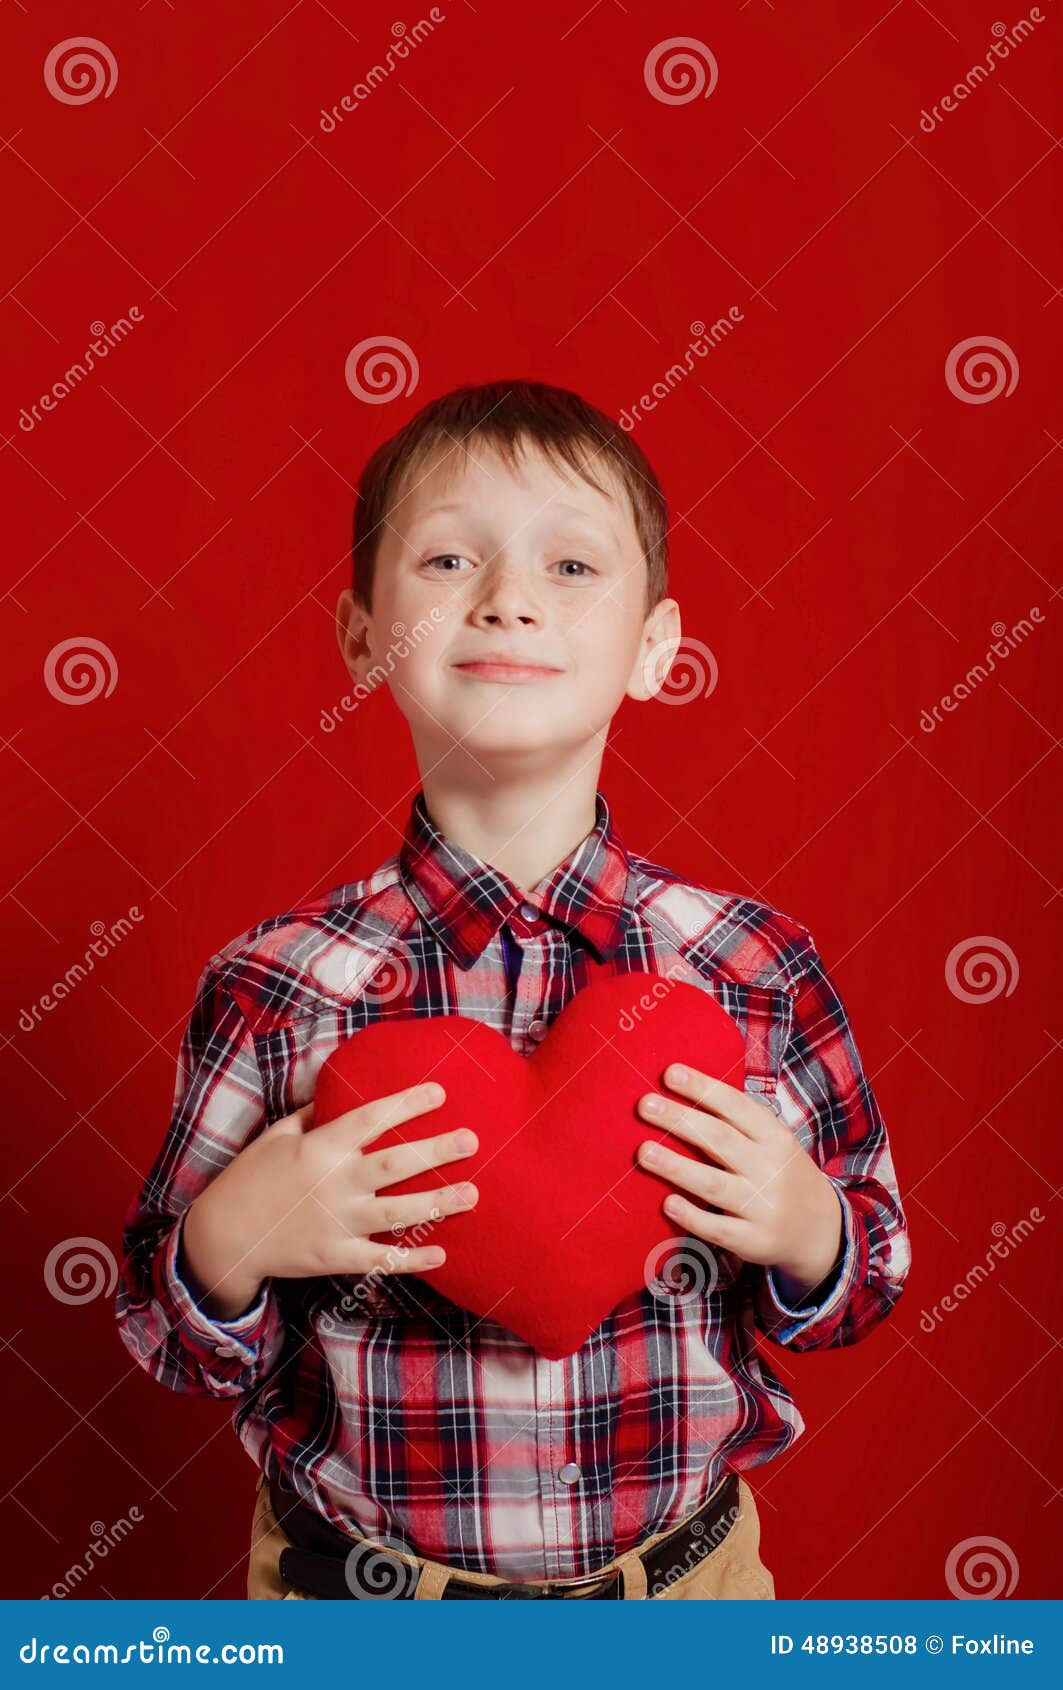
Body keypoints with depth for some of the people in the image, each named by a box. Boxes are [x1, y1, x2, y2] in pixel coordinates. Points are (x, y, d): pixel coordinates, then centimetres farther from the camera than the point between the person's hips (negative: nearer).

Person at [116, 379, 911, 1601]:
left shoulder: (760, 971, -13)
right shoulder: (277, 990, -16)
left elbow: (868, 1282, 1)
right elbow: (175, 1347, -6)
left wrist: (806, 1234, -19)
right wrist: (227, 1246, -25)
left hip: (681, 1578, 2)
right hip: (352, 1589, -1)